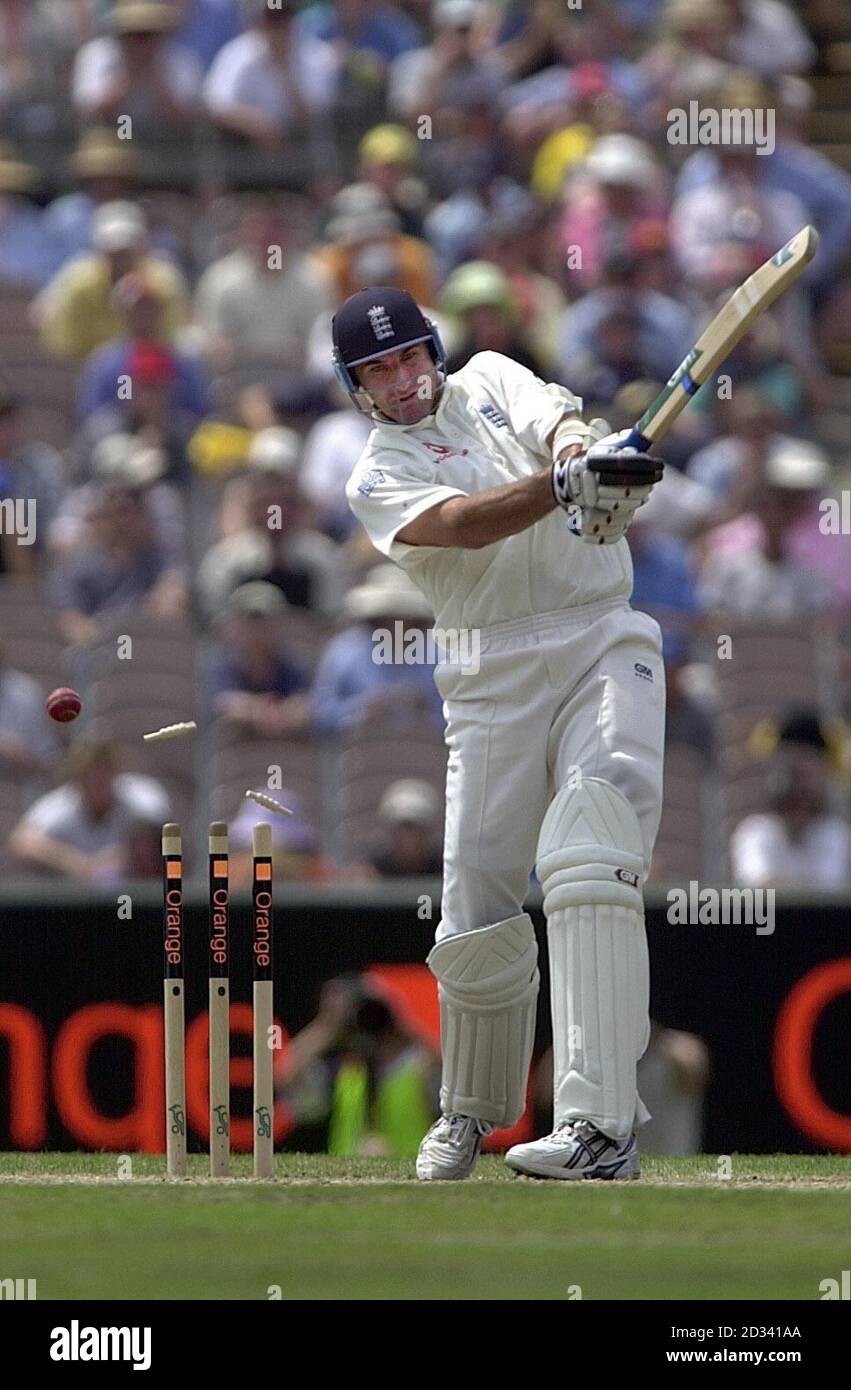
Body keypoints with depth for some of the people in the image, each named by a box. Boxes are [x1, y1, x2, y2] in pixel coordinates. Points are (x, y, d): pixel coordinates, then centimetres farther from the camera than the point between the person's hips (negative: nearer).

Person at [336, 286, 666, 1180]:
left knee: (588, 861, -21)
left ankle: (600, 1125, -32)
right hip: (495, 683, 1)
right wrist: (564, 481, -34)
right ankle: (473, 1109, 27)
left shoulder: (489, 380, 14)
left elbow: (557, 418, -8)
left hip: (605, 647, -1)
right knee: (478, 908, -1)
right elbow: (463, 523, -16)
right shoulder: (377, 478, 5)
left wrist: (578, 448, -33)